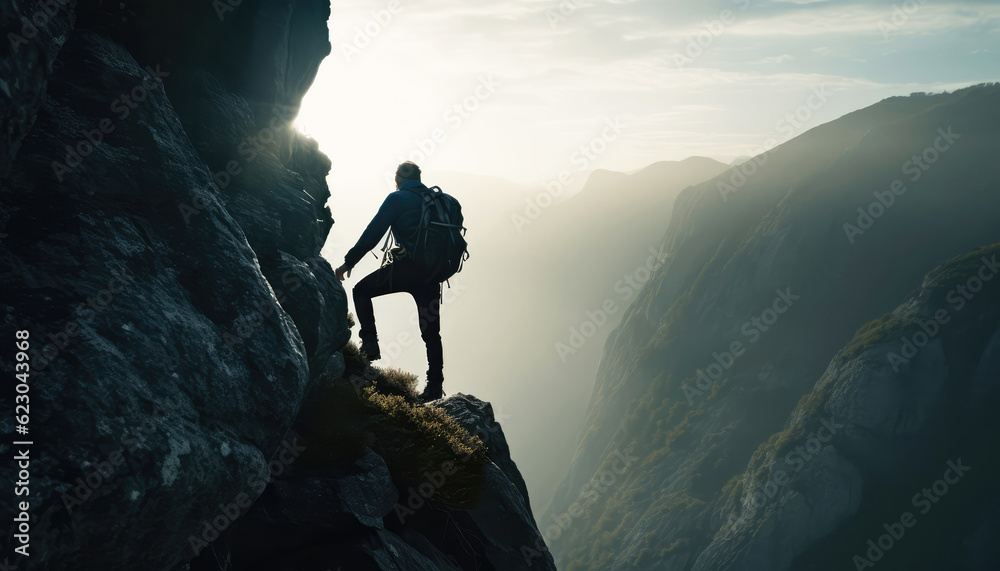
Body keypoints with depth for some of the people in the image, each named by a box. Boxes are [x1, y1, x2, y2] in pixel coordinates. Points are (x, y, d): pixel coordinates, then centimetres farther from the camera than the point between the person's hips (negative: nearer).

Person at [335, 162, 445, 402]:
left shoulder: (397, 198, 0)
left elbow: (373, 232, -5)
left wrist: (349, 261, -1)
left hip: (407, 267, -5)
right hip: (433, 272, 6)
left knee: (362, 291, 15)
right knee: (431, 332, 11)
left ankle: (370, 344, 2)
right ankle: (435, 385, 10)